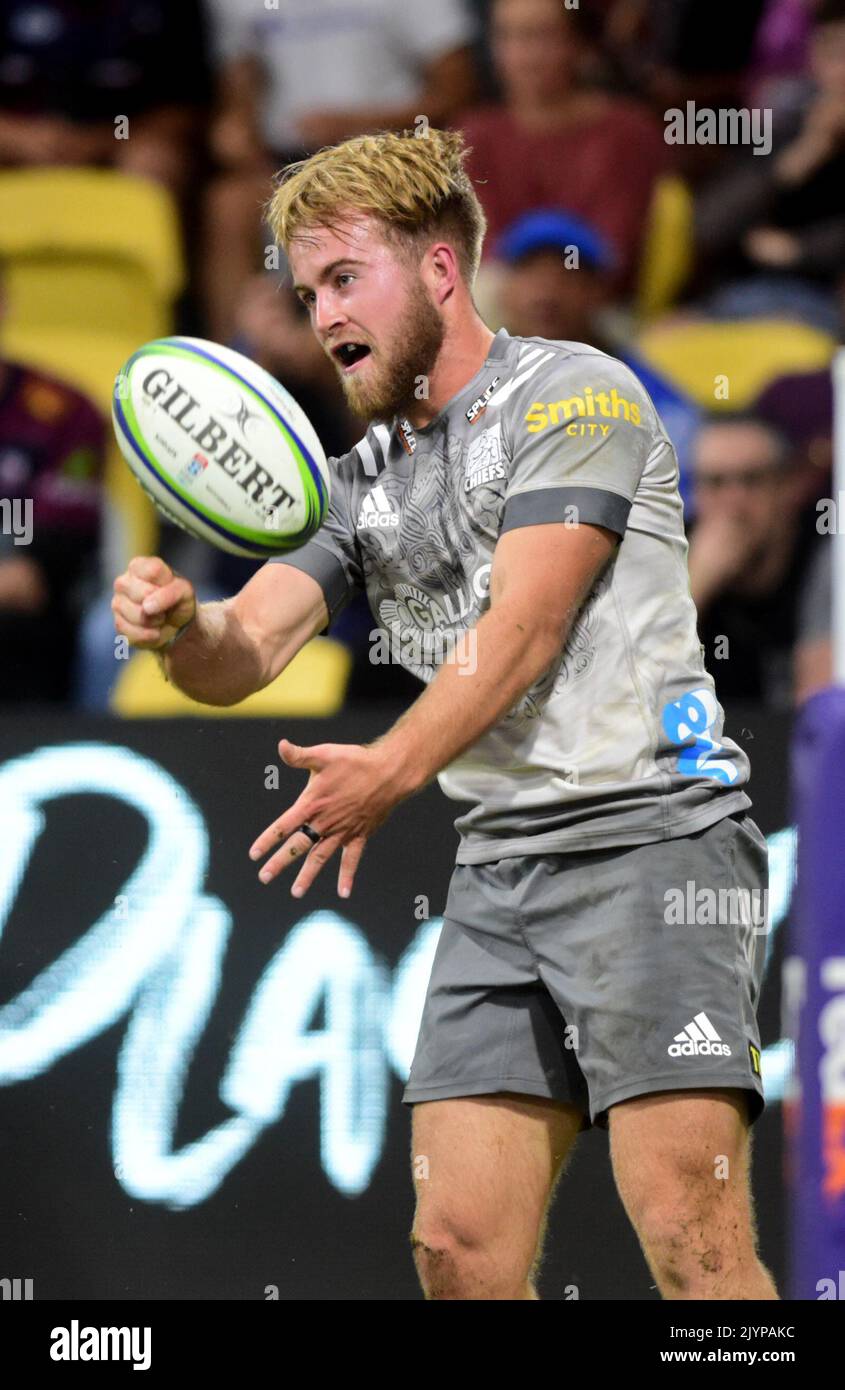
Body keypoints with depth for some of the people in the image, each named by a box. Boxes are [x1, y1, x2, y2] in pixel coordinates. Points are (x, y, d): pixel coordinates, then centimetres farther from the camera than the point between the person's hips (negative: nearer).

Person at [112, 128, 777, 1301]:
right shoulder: (365, 477, 20)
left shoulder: (573, 393, -2)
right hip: (499, 865, 7)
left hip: (650, 835, -7)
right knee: (460, 1248, -2)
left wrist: (395, 769, -28)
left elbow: (525, 627, -14)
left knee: (691, 1241, -17)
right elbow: (243, 655, 10)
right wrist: (178, 623, -15)